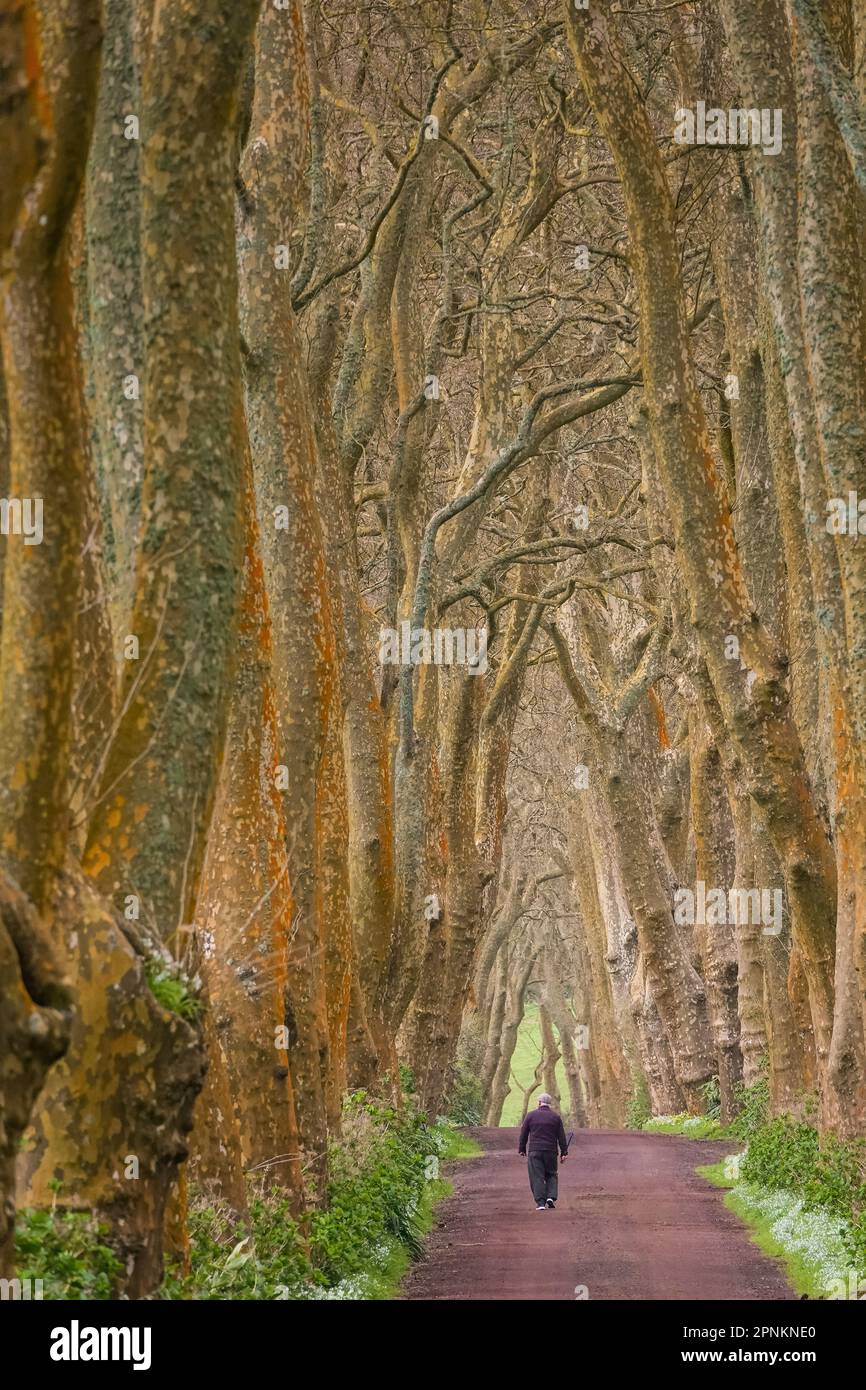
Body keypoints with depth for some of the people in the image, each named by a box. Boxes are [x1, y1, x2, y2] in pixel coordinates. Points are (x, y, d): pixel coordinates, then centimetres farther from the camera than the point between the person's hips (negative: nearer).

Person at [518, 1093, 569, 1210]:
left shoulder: (531, 1115, 3)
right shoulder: (556, 1117, 5)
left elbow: (523, 1134, 7)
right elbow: (561, 1137, 5)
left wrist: (522, 1149, 16)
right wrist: (564, 1153, 9)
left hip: (535, 1151, -1)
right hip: (551, 1151, 1)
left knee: (537, 1177, 1)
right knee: (551, 1175, 15)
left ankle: (540, 1203, -6)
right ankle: (551, 1197, -3)